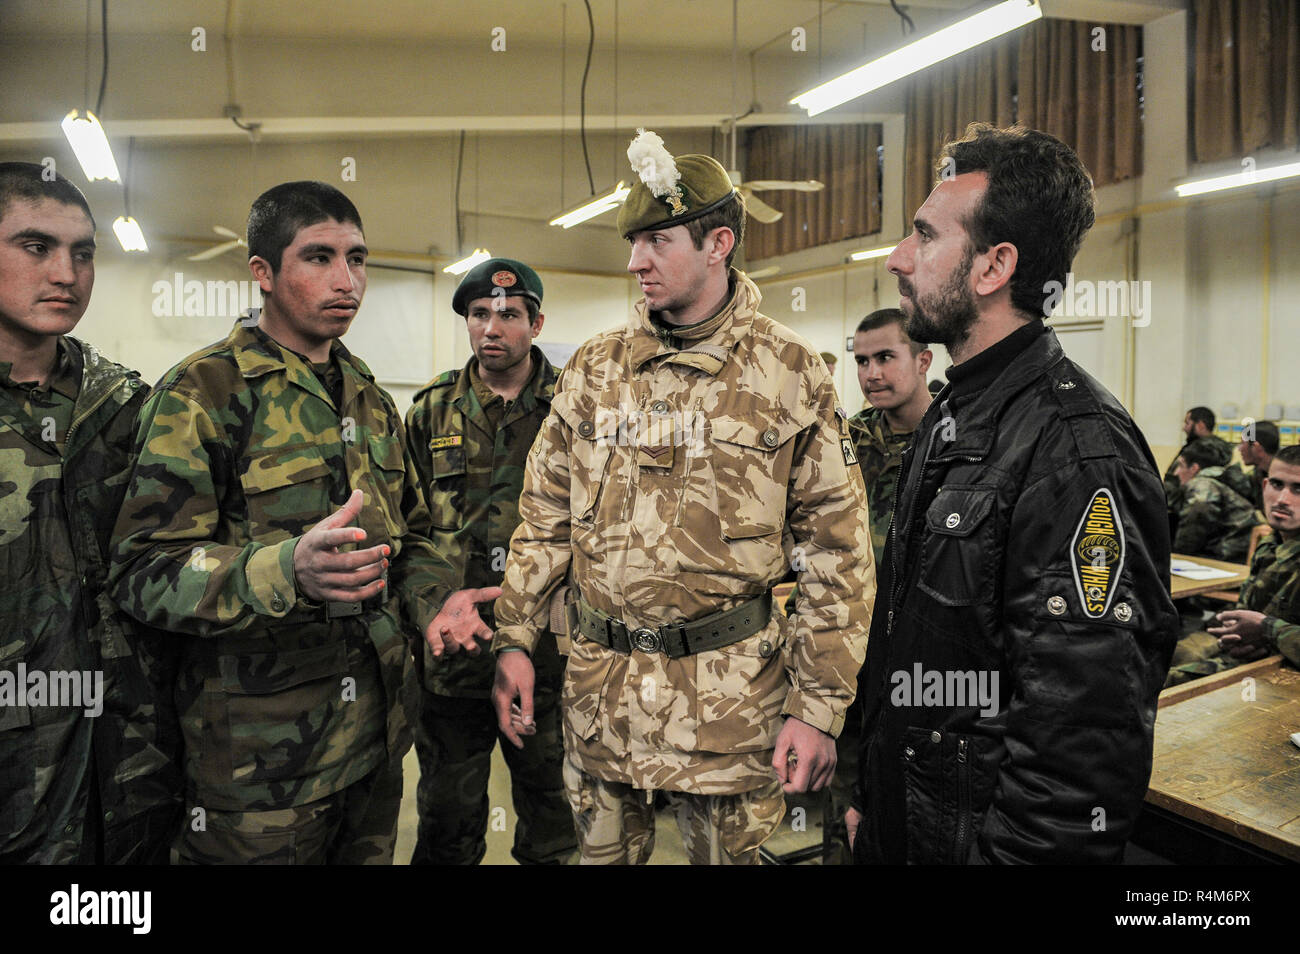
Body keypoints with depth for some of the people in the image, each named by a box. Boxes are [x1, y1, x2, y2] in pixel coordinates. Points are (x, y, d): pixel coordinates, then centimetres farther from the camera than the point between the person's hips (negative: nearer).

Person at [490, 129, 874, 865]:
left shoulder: (793, 373, -5)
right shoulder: (594, 368, 6)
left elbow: (838, 549, -6)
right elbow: (545, 519, 10)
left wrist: (819, 708, -8)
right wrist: (515, 639, 4)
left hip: (732, 690, -3)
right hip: (599, 685, 4)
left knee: (728, 850, 13)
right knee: (602, 849, 18)